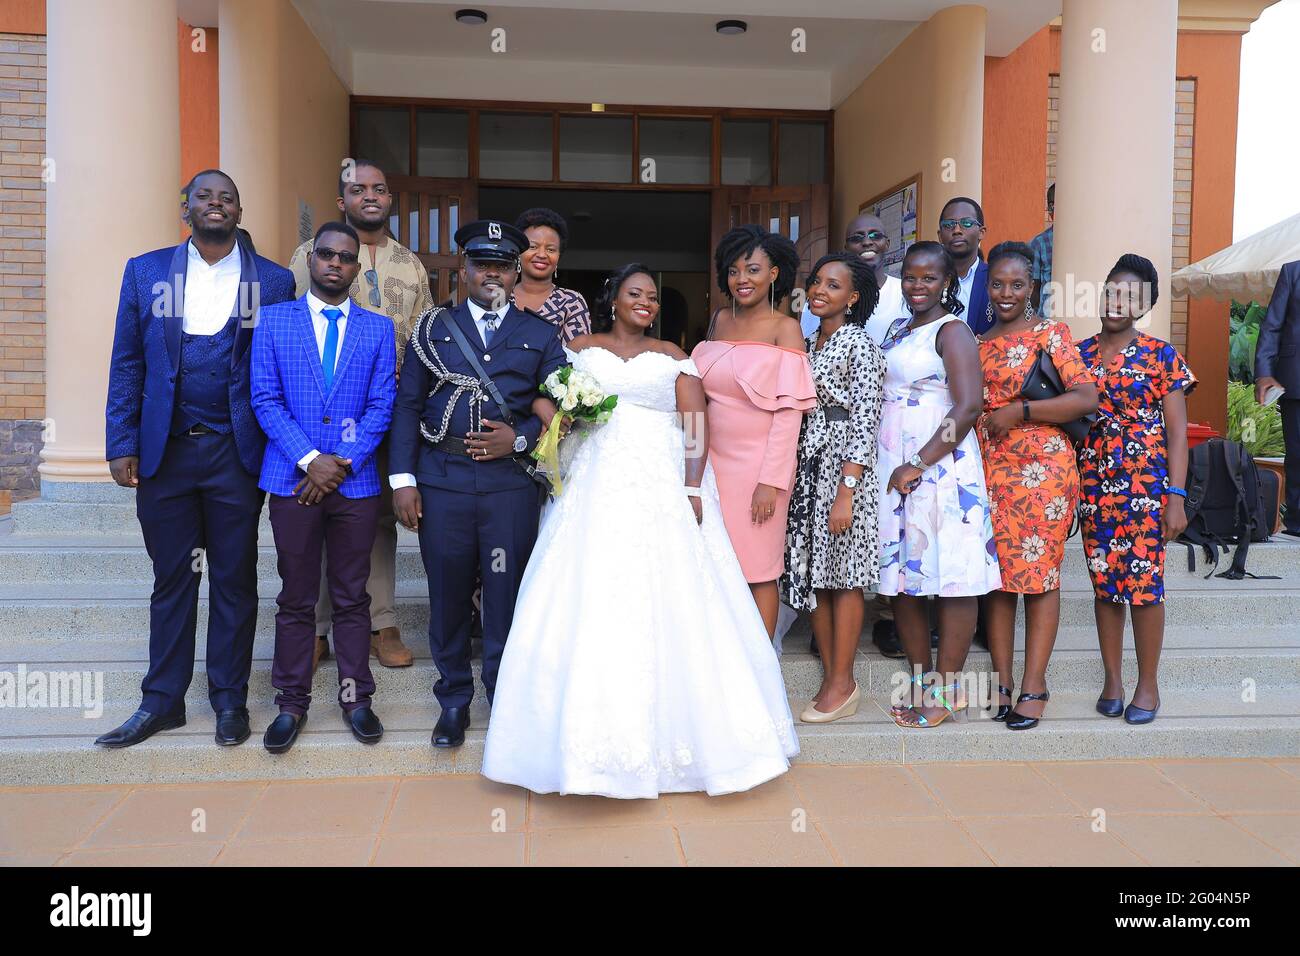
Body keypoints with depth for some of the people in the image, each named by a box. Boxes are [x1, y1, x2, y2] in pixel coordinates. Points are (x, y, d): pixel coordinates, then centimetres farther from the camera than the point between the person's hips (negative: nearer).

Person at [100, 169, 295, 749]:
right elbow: (127, 364, 6)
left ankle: (230, 700, 21)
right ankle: (162, 701, 24)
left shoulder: (274, 281, 2)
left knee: (235, 581, 8)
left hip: (237, 453, -1)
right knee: (171, 580, 11)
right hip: (166, 452, 2)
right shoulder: (145, 271, 7)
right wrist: (121, 445, -2)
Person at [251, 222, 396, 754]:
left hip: (356, 483, 1)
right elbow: (266, 399, -1)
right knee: (296, 599, 7)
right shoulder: (273, 320, 6)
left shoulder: (378, 328, 8)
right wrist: (310, 460, -12)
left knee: (352, 597, 9)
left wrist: (342, 465, -9)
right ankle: (292, 703, 18)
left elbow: (382, 405, 1)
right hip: (292, 480, 0)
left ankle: (355, 697, 20)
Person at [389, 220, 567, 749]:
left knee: (507, 595, 5)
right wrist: (402, 479, -3)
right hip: (441, 481, 1)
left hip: (511, 482, 0)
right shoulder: (432, 328, 11)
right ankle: (453, 699, 27)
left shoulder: (541, 336, 10)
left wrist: (520, 438, -12)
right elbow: (407, 405, 5)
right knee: (447, 596, 9)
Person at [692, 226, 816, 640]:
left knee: (758, 571, 2)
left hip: (758, 463, -5)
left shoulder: (784, 328, -5)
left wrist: (771, 481, -16)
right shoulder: (720, 320, 10)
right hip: (713, 460, 5)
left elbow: (789, 411, -10)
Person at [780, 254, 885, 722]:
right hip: (806, 467, 8)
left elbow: (865, 422, -14)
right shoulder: (808, 343, 15)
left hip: (843, 466, -7)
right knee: (813, 574, 8)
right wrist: (791, 473, 11)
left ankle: (843, 685, 9)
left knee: (843, 575, -1)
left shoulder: (859, 345, -8)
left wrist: (846, 491, -19)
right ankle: (829, 678, 18)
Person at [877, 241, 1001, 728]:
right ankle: (921, 680, 20)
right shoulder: (898, 330, 17)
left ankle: (947, 690, 6)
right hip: (893, 466, 8)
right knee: (903, 577, 9)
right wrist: (892, 466, 12)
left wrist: (919, 464, -18)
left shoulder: (952, 331, -5)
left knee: (950, 579, -2)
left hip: (940, 465, -8)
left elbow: (968, 406, -16)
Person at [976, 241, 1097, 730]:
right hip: (988, 468, 5)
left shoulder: (1050, 333, 0)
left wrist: (1020, 411, -14)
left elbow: (1086, 398, -9)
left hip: (1042, 466, -5)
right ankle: (1000, 681, 12)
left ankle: (1034, 685, 3)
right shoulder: (978, 343, 16)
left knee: (1038, 571, -3)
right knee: (995, 572, 4)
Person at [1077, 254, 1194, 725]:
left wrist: (1176, 497, -9)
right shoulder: (1080, 355, 8)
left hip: (1146, 487, -3)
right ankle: (1112, 679, 21)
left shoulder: (1161, 355, 0)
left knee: (1145, 585, 0)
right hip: (1093, 488, 3)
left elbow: (1177, 433, -2)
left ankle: (1148, 684, 15)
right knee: (1105, 583, 8)